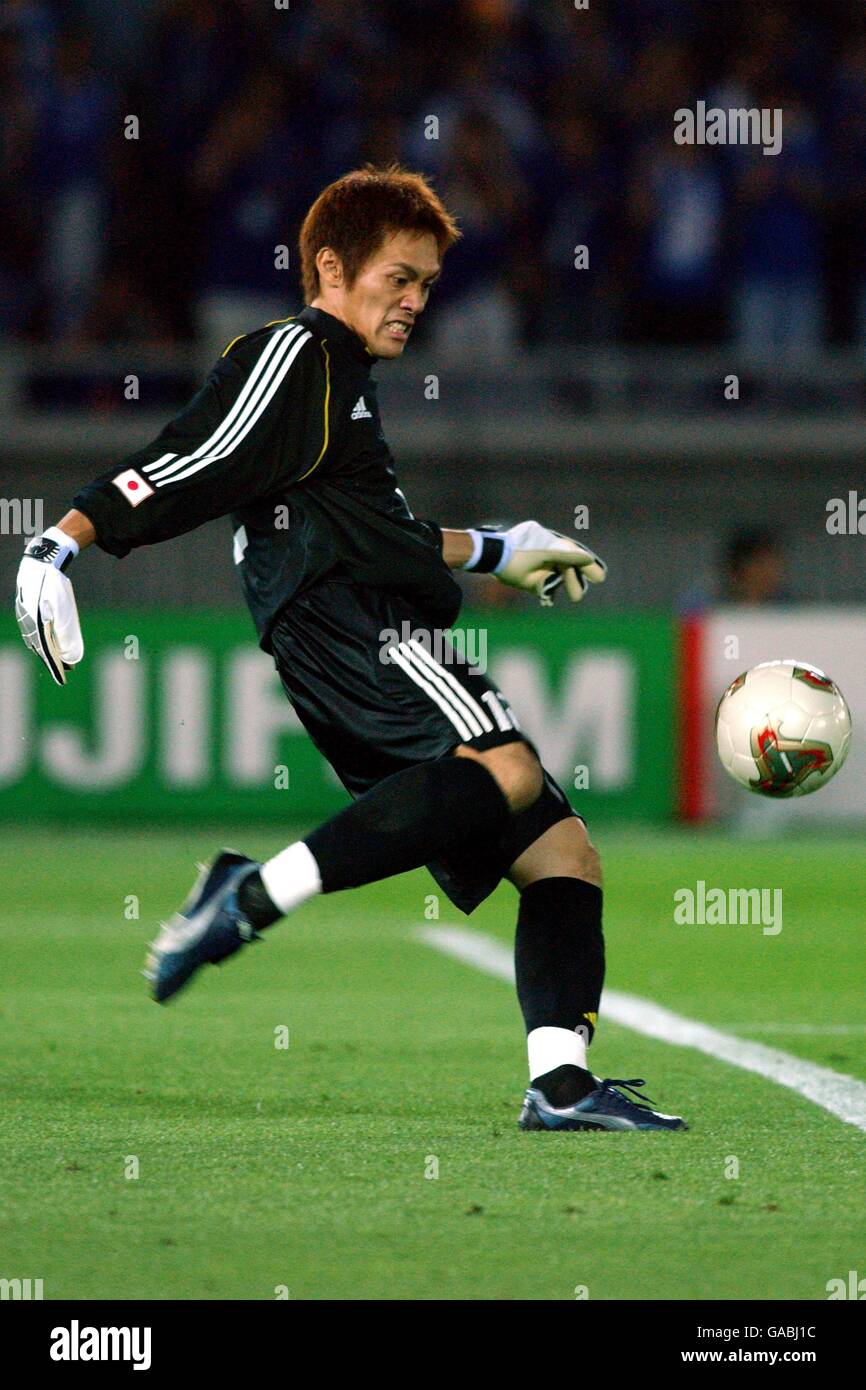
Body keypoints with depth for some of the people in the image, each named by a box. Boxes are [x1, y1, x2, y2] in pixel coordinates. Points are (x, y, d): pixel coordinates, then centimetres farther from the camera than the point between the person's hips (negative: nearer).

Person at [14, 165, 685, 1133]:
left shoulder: (343, 380, 33)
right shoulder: (293, 355, 2)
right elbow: (189, 468, -8)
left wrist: (494, 552, 56)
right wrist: (63, 542, -20)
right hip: (352, 631, -10)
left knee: (561, 852, 1)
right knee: (503, 771, -35)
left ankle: (560, 1080, -14)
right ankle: (254, 897, -39)